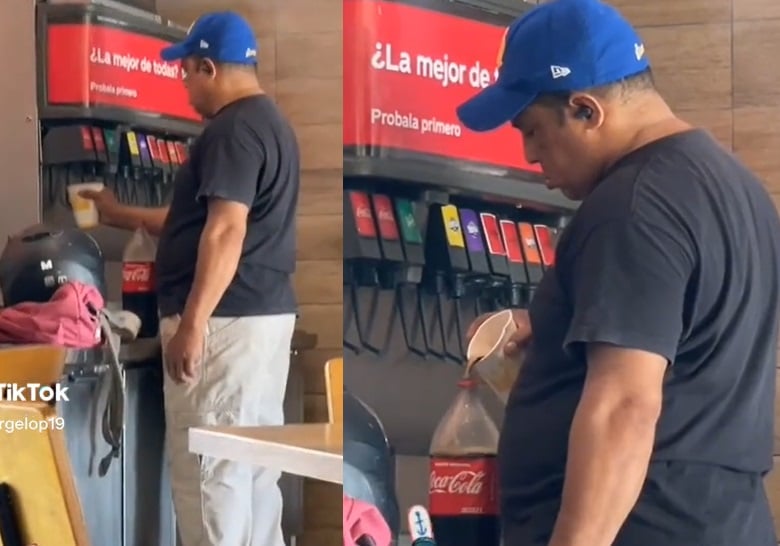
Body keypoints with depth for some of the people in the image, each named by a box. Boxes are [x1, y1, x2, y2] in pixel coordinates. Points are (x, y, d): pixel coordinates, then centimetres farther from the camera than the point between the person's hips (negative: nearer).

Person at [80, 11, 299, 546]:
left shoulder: (232, 129, -14)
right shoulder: (269, 122, 18)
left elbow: (225, 232, -23)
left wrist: (192, 324, -23)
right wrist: (123, 215, 32)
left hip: (227, 320, -10)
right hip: (266, 313, 10)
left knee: (208, 467, -5)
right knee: (253, 463, 13)